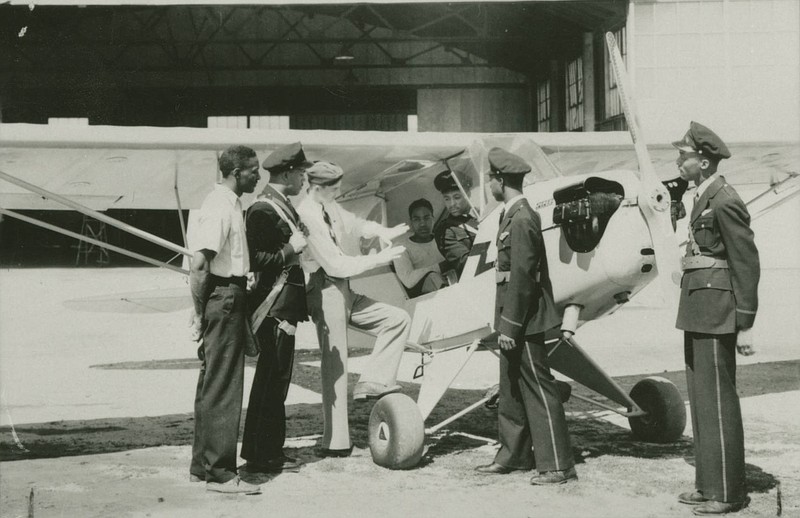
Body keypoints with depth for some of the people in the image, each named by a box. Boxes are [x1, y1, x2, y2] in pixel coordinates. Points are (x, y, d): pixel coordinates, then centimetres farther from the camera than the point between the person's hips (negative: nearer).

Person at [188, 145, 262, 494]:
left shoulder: (230, 204, 15)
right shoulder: (219, 207, -16)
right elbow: (199, 264, -23)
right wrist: (199, 312, -18)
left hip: (230, 298, 10)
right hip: (222, 298, -10)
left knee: (213, 386, 15)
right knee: (222, 389, -6)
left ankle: (201, 465, 24)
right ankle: (219, 473, -1)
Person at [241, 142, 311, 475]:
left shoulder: (284, 208, 16)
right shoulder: (262, 210, -15)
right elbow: (256, 259, -21)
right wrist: (290, 250, -17)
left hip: (285, 307, 11)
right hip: (274, 307, -11)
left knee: (276, 381, 15)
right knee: (271, 382, -6)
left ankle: (270, 452, 23)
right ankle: (261, 456, 0)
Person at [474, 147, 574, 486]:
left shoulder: (522, 220, -18)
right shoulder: (512, 216, 13)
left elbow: (521, 277, -22)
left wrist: (510, 326, -21)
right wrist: (505, 324, 15)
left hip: (523, 321, -10)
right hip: (514, 321, 10)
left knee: (539, 389, -4)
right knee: (511, 388, 17)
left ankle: (558, 465, 2)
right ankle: (514, 455, 28)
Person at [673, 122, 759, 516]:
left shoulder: (725, 202, -15)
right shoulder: (704, 197, 15)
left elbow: (747, 264, -16)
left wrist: (746, 326, -17)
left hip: (716, 314, -10)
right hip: (697, 314, 10)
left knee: (717, 401, -4)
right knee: (700, 398, 13)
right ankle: (709, 483, 21)